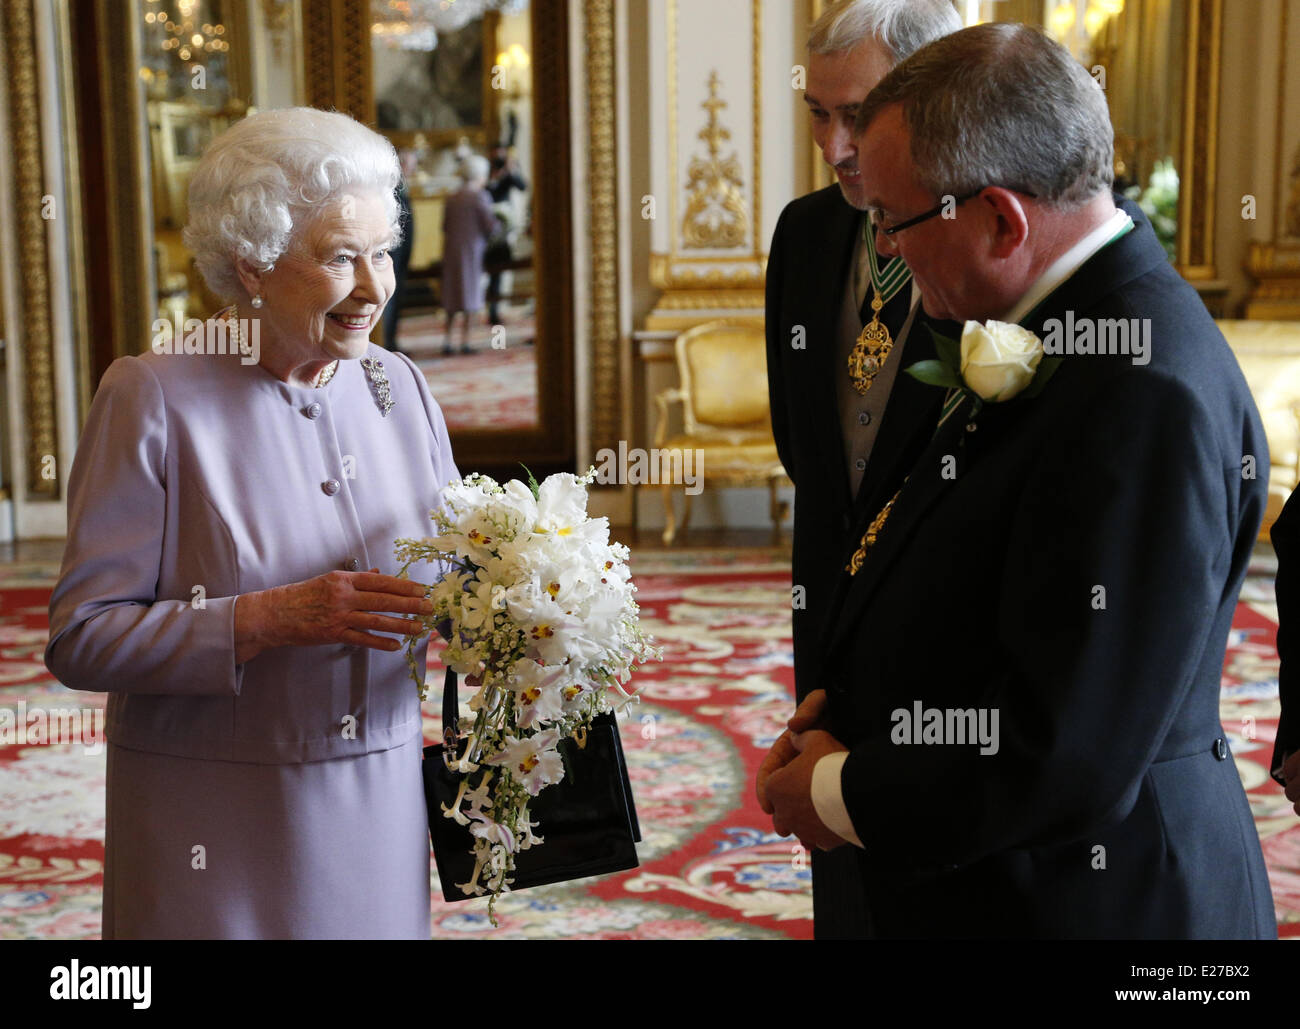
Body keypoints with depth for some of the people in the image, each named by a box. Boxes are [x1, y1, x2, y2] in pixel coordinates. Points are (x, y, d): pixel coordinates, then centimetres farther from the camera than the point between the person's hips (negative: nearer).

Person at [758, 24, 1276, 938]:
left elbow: (1073, 758, -28)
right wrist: (843, 703, 1)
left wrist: (843, 796, -16)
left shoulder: (1150, 390, -28)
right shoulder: (1046, 330, 2)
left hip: (1090, 896, -8)